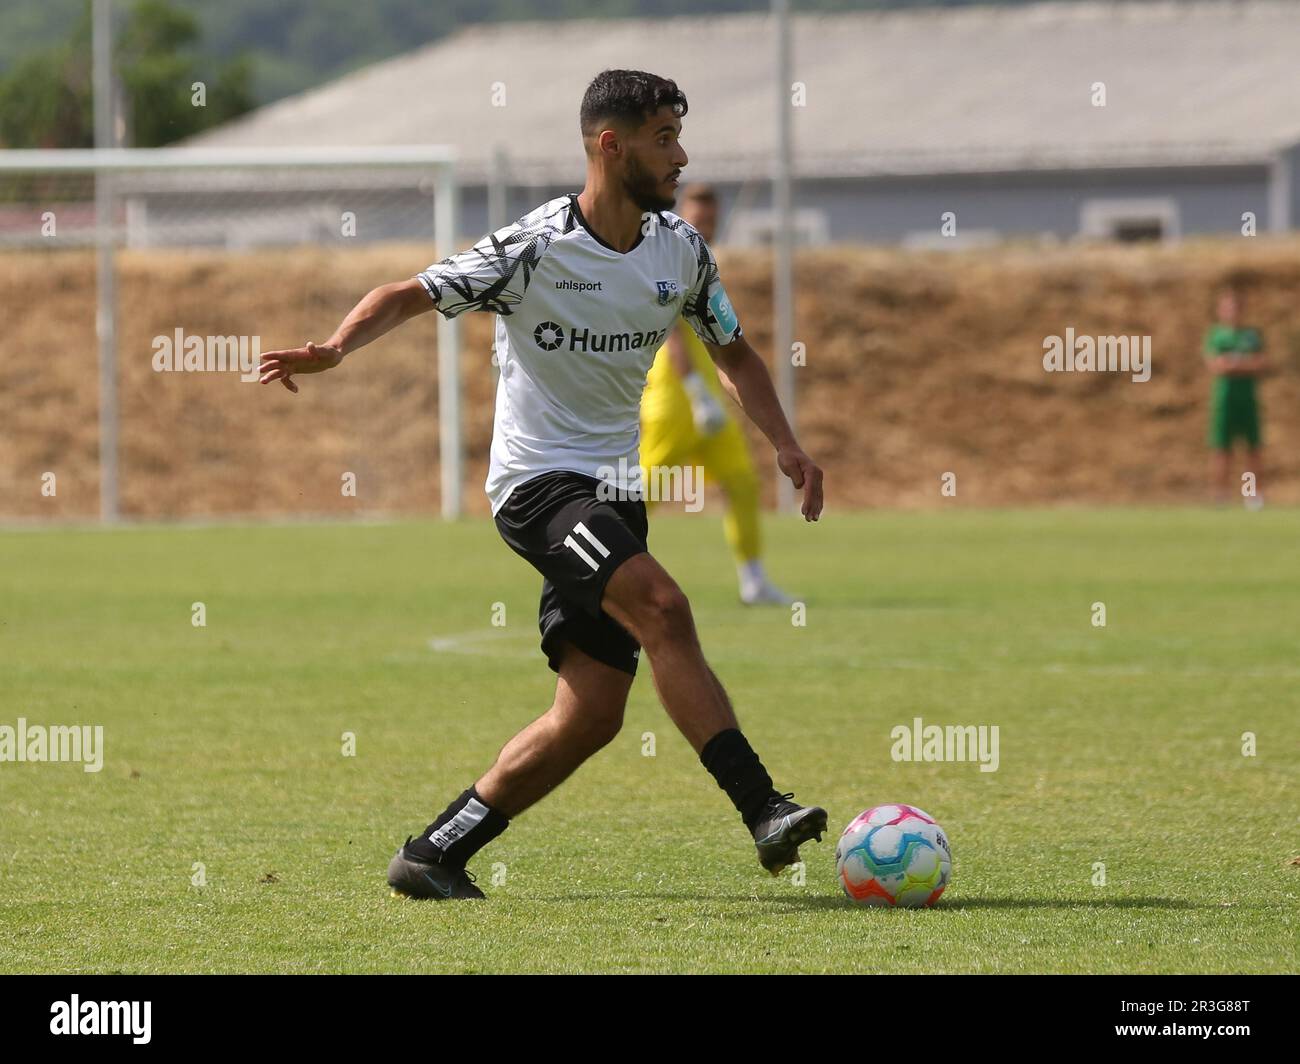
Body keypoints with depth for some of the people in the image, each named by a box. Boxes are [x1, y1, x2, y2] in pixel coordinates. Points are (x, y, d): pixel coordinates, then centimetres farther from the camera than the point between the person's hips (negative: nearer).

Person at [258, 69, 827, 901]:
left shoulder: (681, 250, 6)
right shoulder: (536, 248, -13)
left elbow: (732, 351, 20)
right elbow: (413, 295, -17)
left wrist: (787, 445, 7)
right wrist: (336, 348, -35)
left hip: (613, 490, 7)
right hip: (537, 479, -7)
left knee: (593, 714, -3)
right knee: (662, 607, -29)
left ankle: (436, 854, 8)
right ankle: (764, 812, -30)